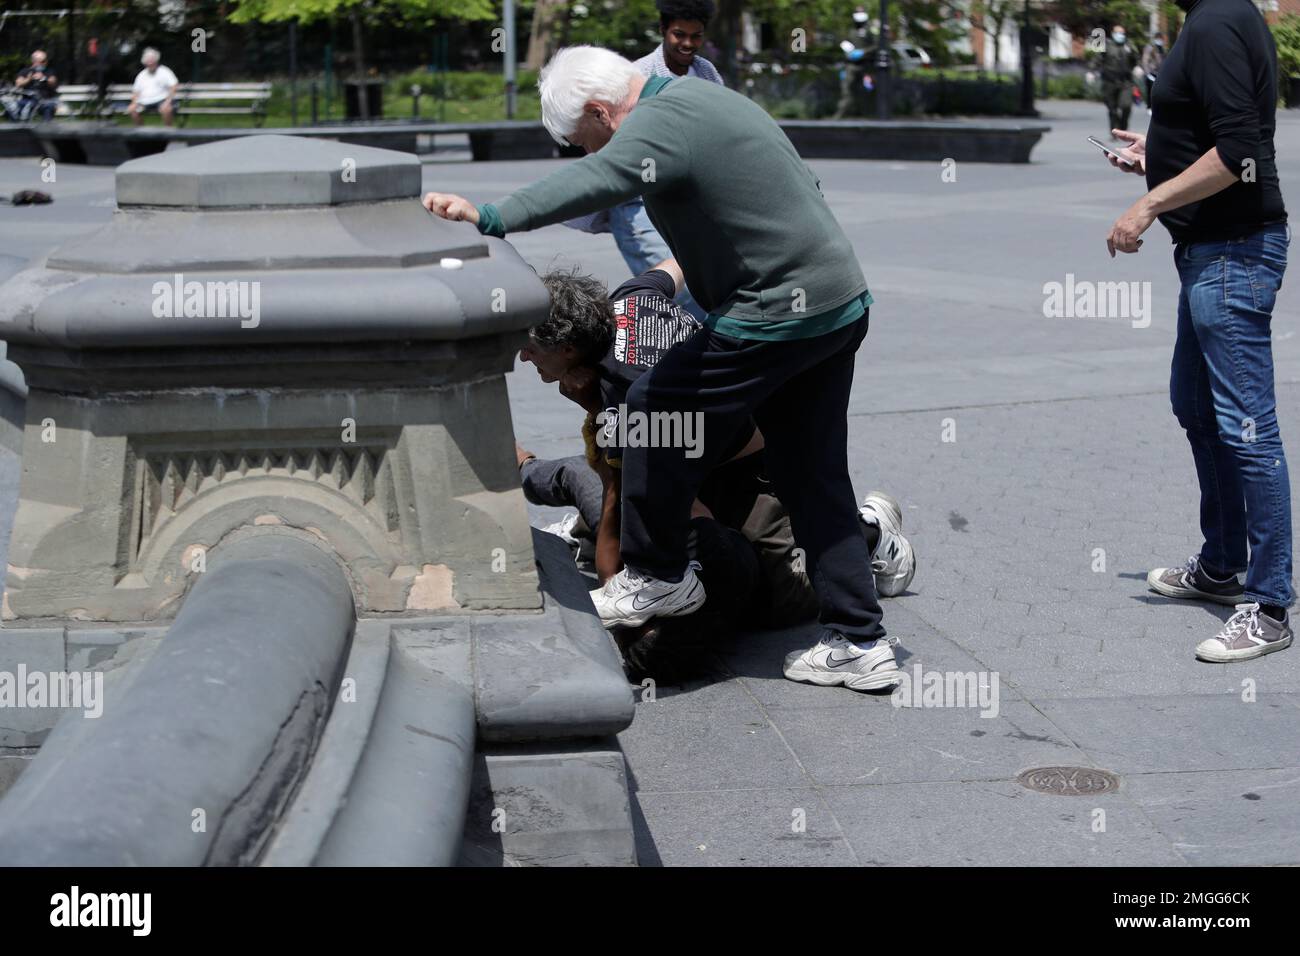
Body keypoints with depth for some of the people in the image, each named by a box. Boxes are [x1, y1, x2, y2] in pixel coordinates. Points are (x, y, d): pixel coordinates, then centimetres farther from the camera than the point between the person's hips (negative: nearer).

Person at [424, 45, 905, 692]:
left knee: (657, 409, 1)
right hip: (842, 304, 10)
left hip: (777, 314, -10)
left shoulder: (661, 123, -15)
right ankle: (858, 644, 16)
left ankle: (658, 576, 15)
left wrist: (489, 219, -45)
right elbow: (804, 188, 28)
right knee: (812, 474, 13)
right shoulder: (704, 100, 17)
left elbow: (594, 183, -36)